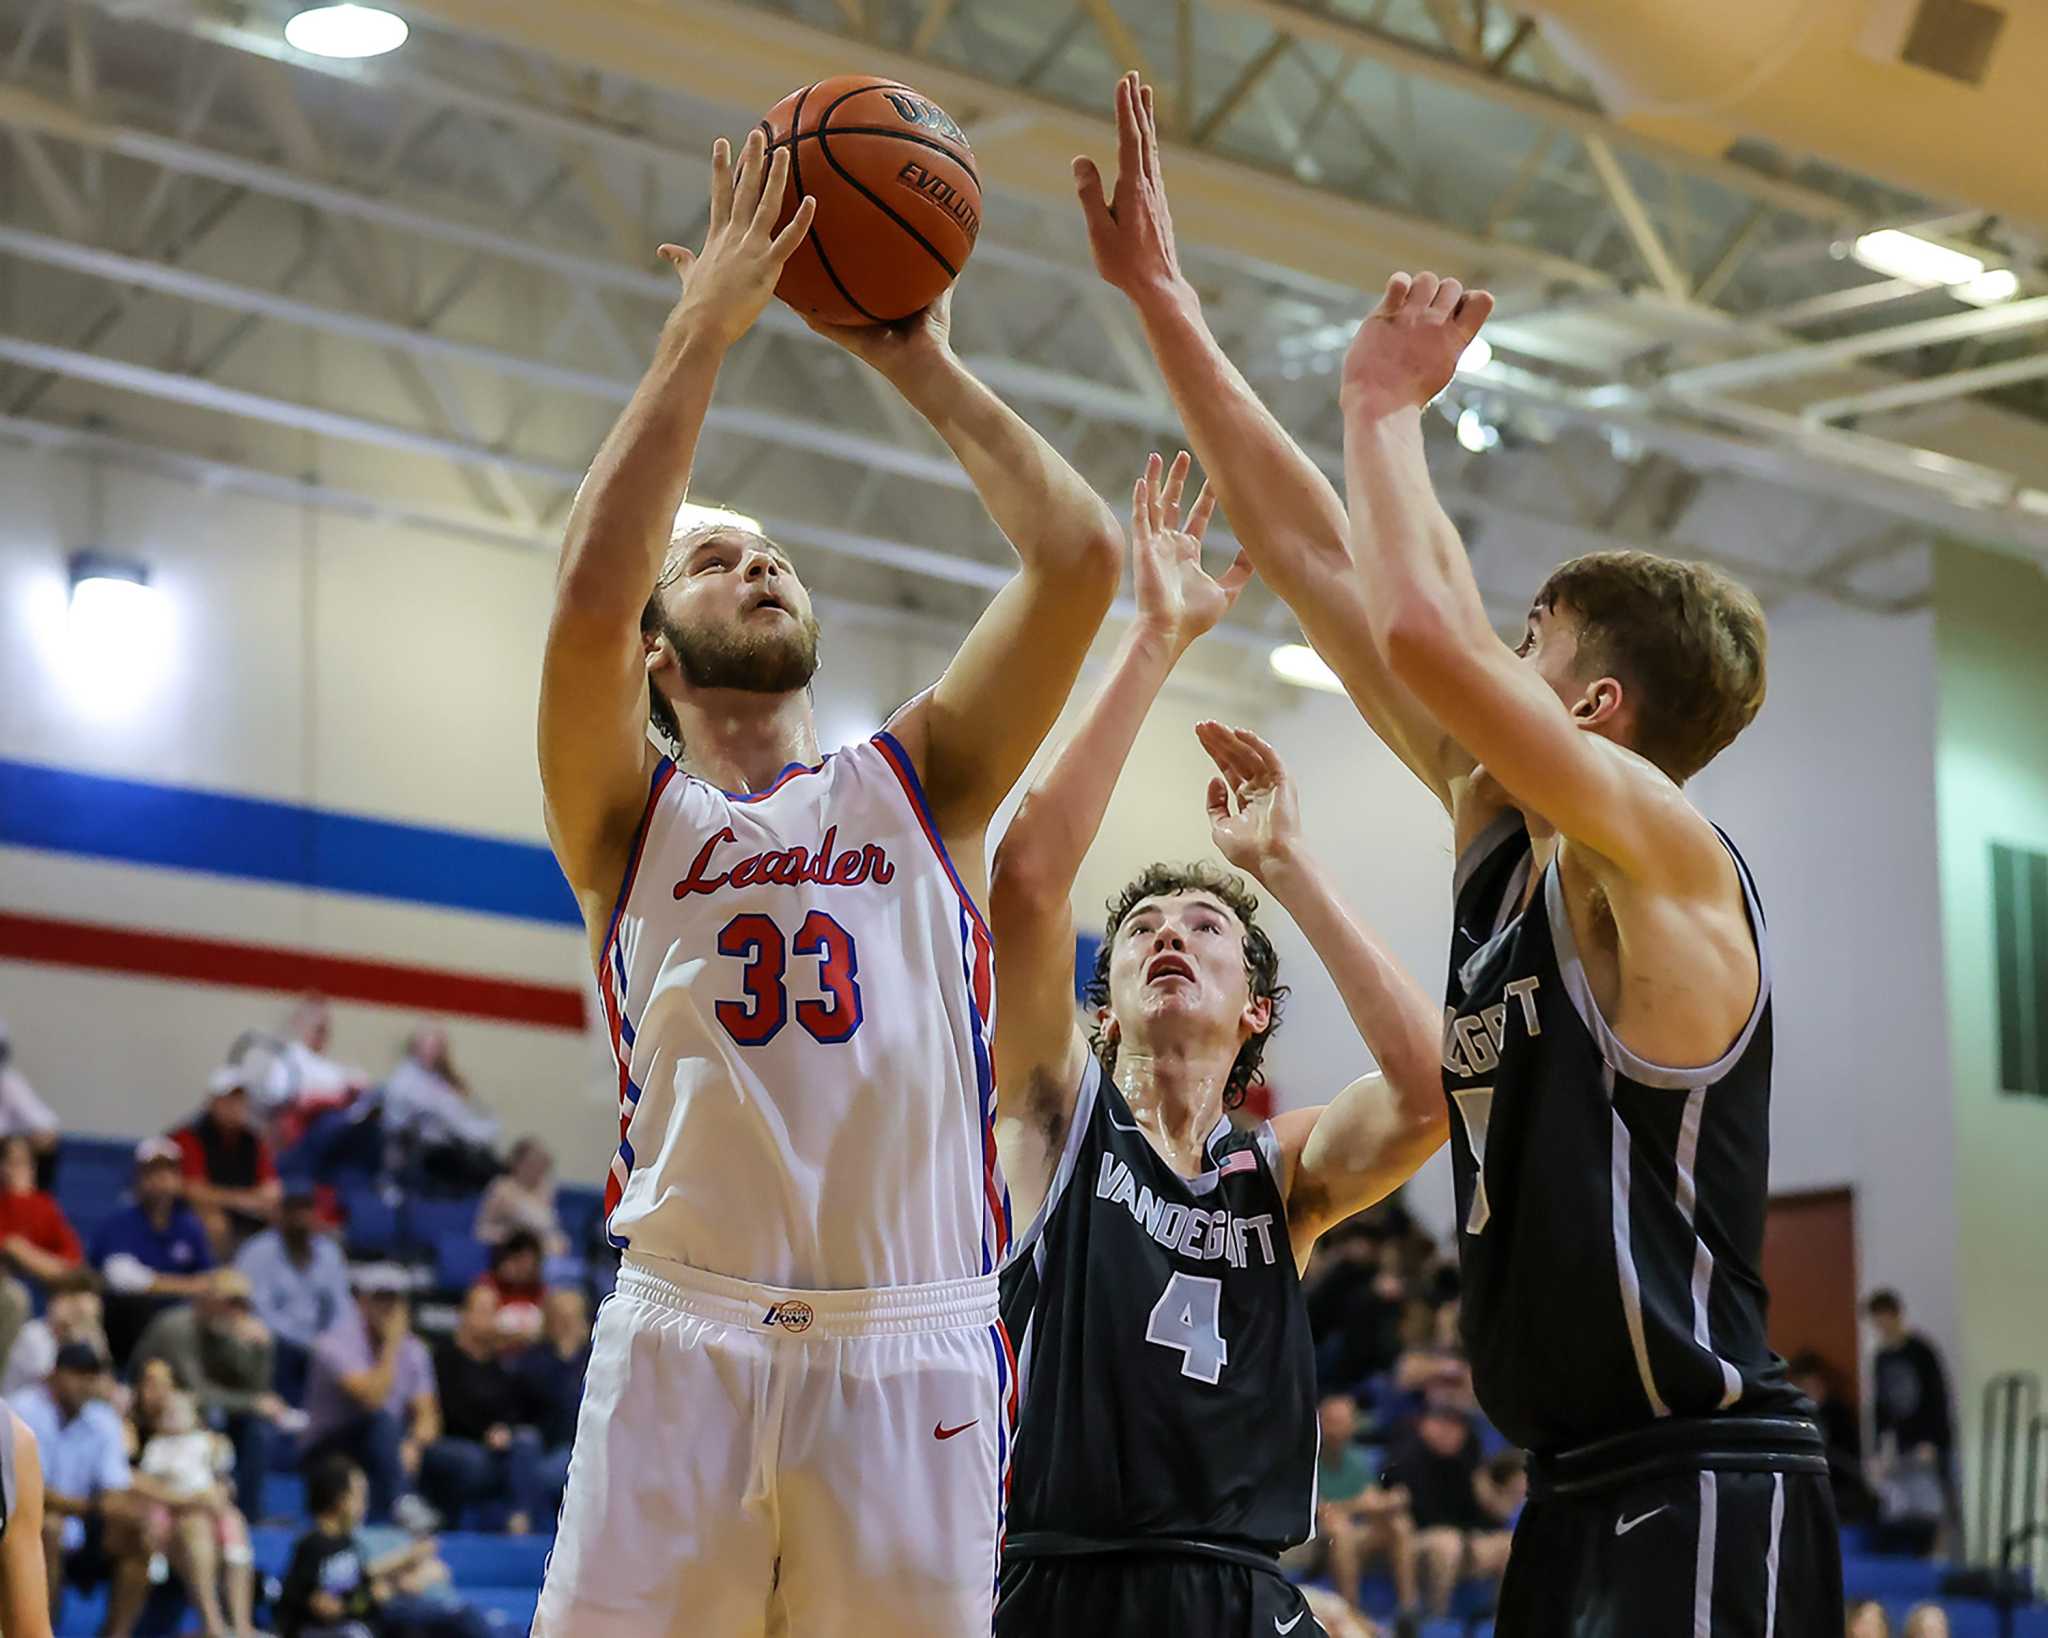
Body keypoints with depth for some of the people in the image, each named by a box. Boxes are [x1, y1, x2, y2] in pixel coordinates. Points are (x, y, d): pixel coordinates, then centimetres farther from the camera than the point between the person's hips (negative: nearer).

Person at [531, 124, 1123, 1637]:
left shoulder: (918, 783, 16)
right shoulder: (630, 817, 11)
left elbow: (1079, 560, 5)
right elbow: (588, 597, -9)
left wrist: (921, 364, 9)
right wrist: (704, 332, -5)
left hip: (915, 1355, 2)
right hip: (683, 1343, -2)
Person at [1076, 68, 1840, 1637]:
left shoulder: (1665, 855, -10)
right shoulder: (1502, 832, 12)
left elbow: (1422, 628, -25)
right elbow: (1313, 557, 13)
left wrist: (1386, 405, -8)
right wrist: (1164, 303, 14)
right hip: (1580, 1491, 9)